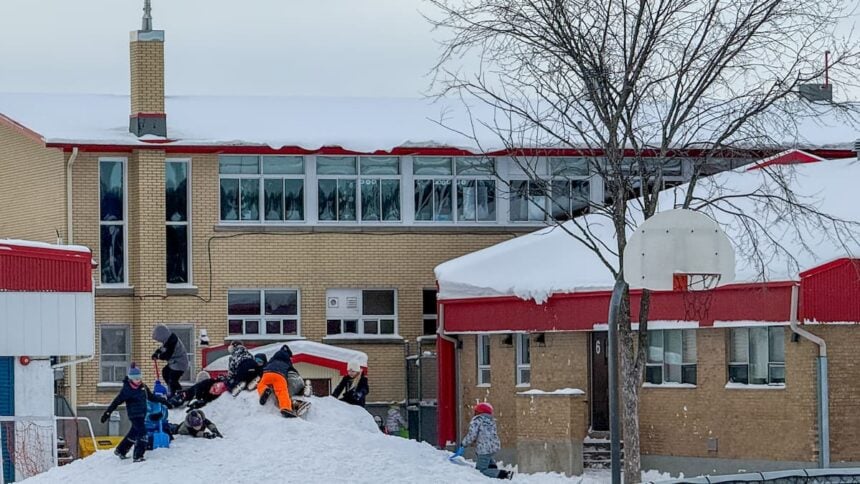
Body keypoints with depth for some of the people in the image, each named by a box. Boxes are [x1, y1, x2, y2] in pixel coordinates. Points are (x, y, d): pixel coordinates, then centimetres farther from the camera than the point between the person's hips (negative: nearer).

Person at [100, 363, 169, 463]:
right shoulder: (127, 389, -13)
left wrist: (162, 400, 20)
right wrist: (107, 413, -14)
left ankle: (120, 450, 35)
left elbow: (151, 396, 21)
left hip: (142, 414, 8)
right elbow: (116, 402, -12)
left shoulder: (143, 386, 7)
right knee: (142, 433, -17)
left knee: (133, 433, 18)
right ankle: (138, 456, -16)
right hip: (134, 415, -8)